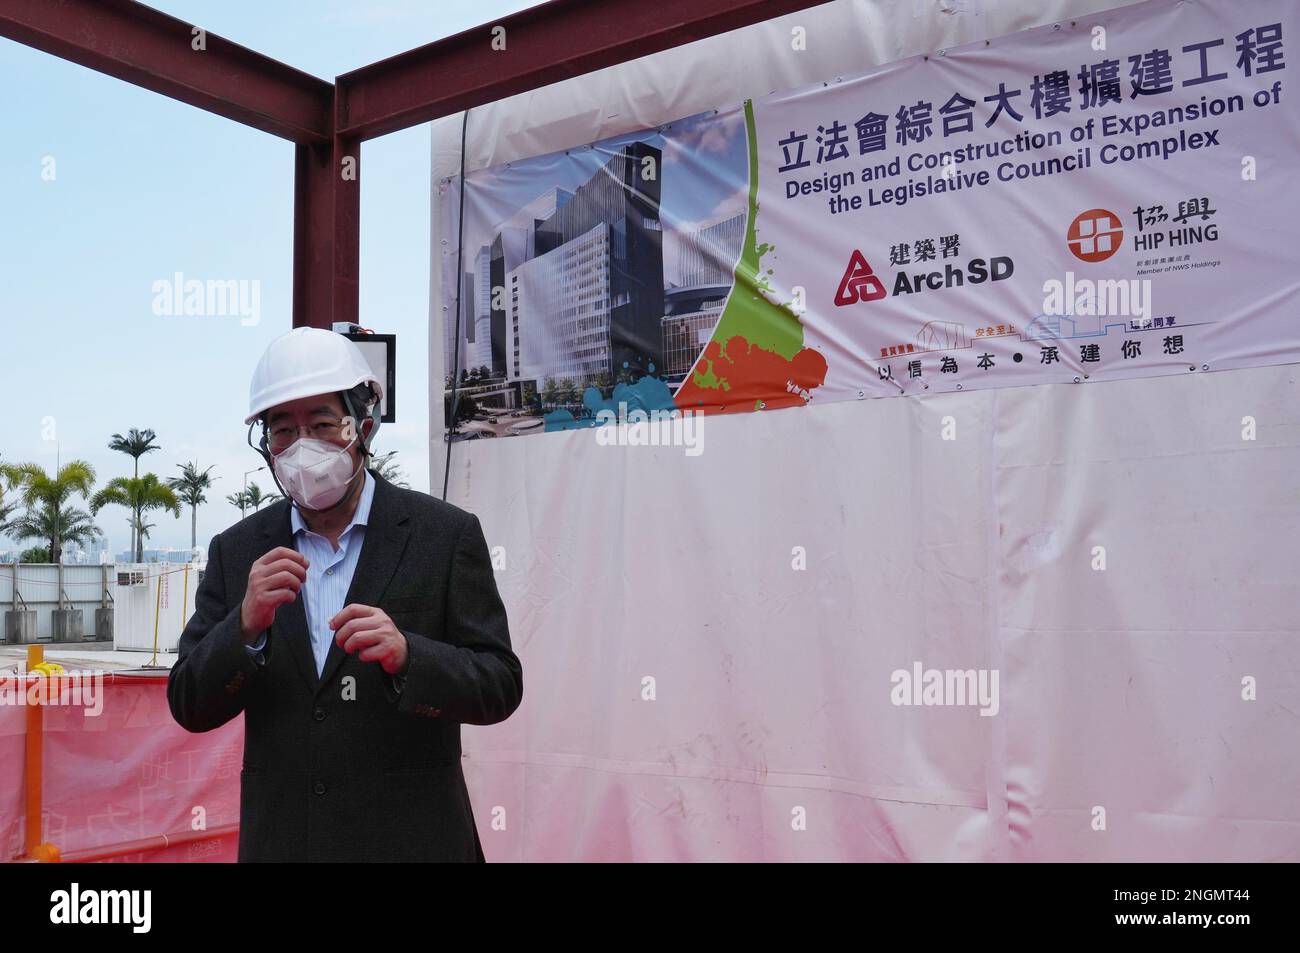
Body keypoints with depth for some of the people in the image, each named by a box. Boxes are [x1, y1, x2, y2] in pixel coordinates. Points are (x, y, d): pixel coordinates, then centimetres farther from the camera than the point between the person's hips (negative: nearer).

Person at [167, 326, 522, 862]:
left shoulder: (446, 534, -6)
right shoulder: (237, 551, 4)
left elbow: (500, 687, -7)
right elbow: (190, 708, 2)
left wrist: (406, 655, -24)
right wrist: (247, 625, -15)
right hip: (279, 838, 3)